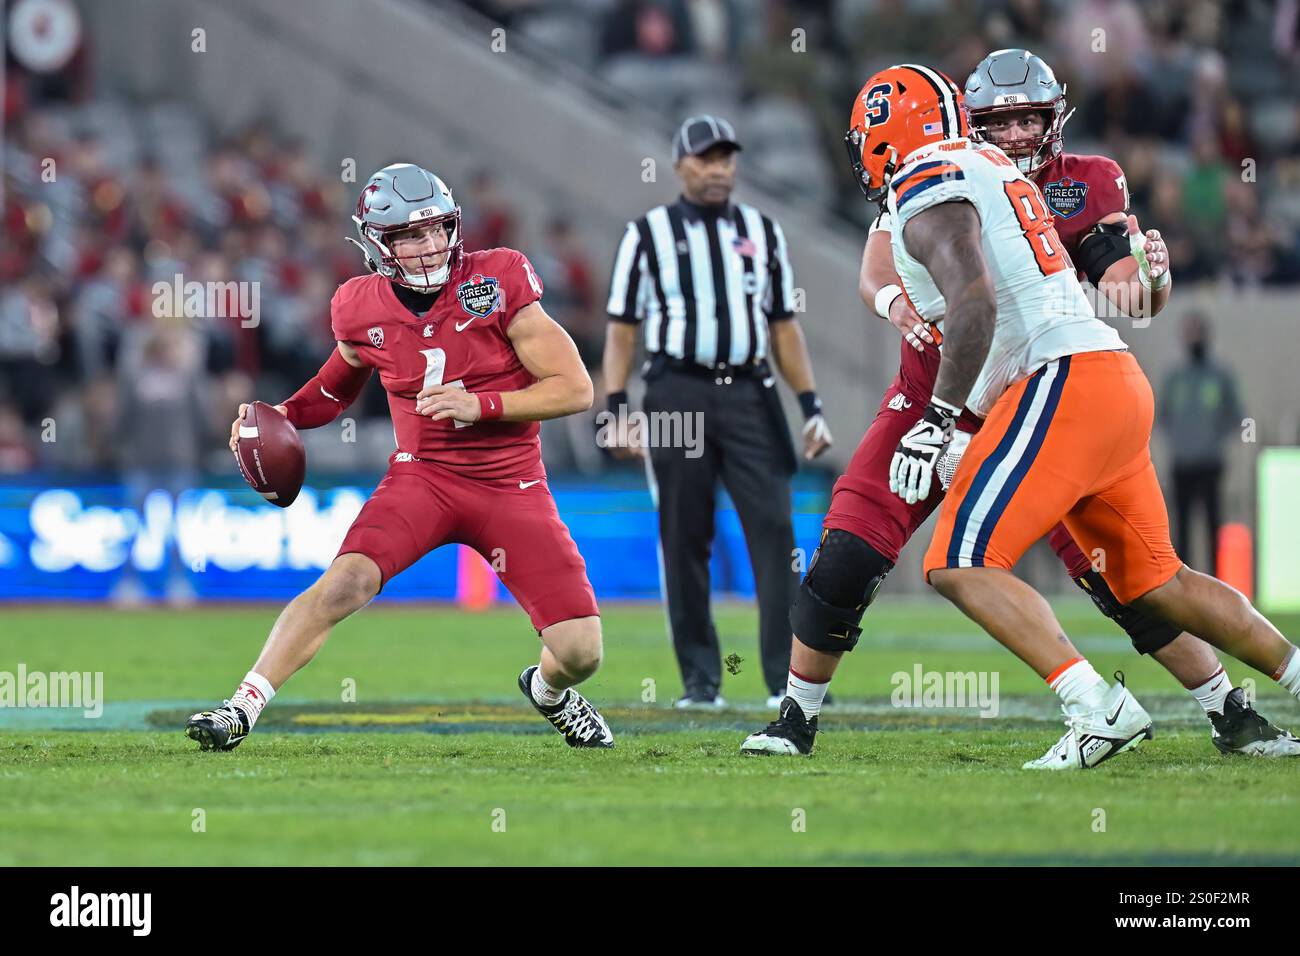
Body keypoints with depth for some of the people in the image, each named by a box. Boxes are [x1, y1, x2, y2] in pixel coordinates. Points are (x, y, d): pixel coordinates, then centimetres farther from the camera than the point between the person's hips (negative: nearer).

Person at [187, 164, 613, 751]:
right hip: (423, 475, 1)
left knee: (580, 653, -7)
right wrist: (284, 416, 3)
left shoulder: (497, 284, -13)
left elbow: (576, 389, -12)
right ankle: (240, 710, -18)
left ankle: (549, 691, 31)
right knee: (345, 582, -26)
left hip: (511, 484, -1)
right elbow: (341, 383, 21)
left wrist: (480, 405, -23)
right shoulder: (364, 311, -4)